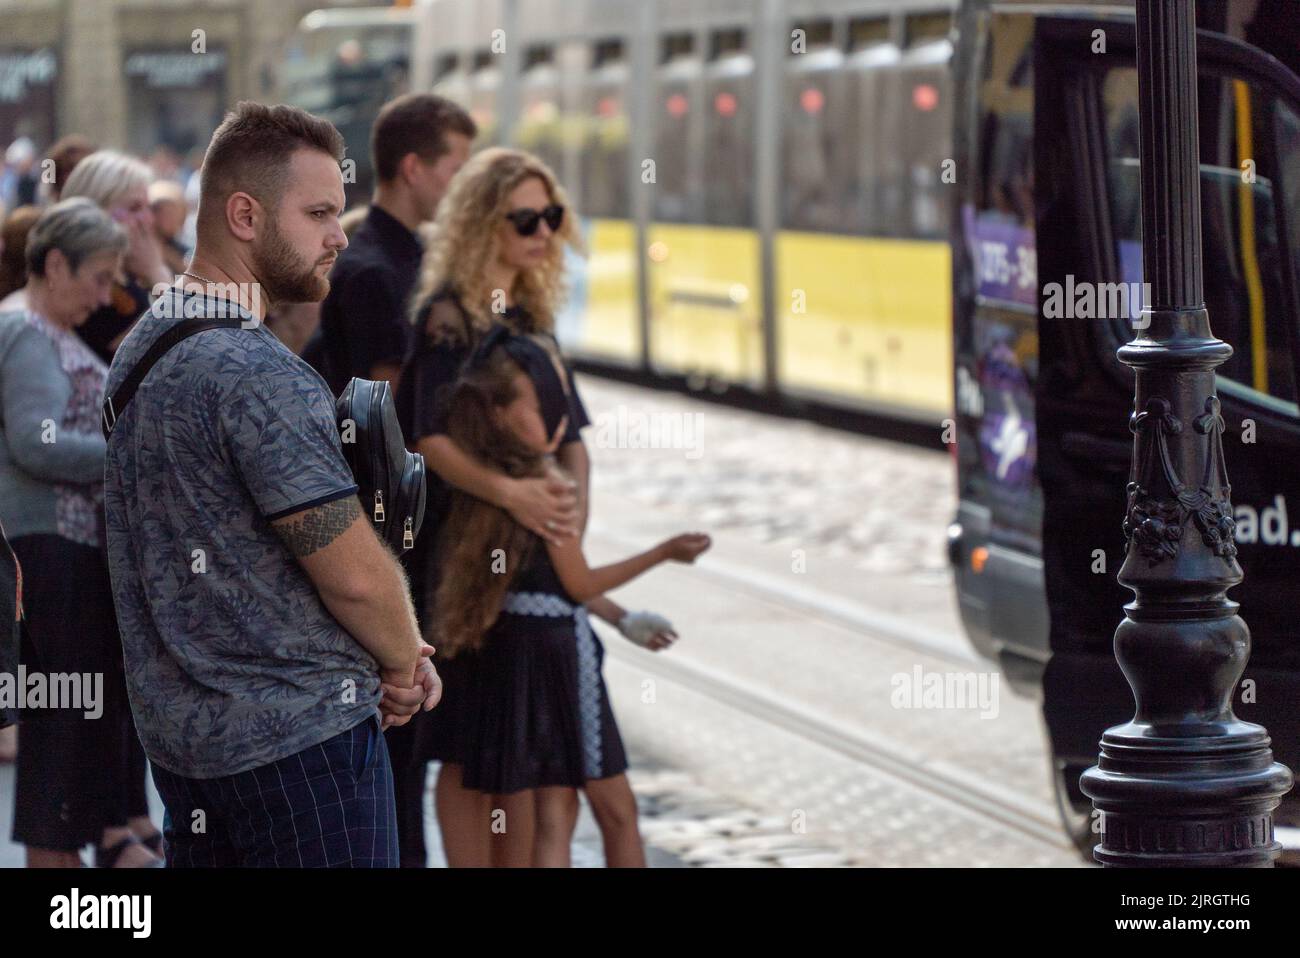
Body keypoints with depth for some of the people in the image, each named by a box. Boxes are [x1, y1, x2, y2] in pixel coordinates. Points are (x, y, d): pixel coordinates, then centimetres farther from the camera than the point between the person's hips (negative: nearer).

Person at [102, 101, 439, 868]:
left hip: (178, 731, 9)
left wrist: (389, 650, 9)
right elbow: (357, 572, -19)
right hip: (297, 735, -9)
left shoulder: (142, 347, 11)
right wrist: (403, 665, 2)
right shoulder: (259, 373, -19)